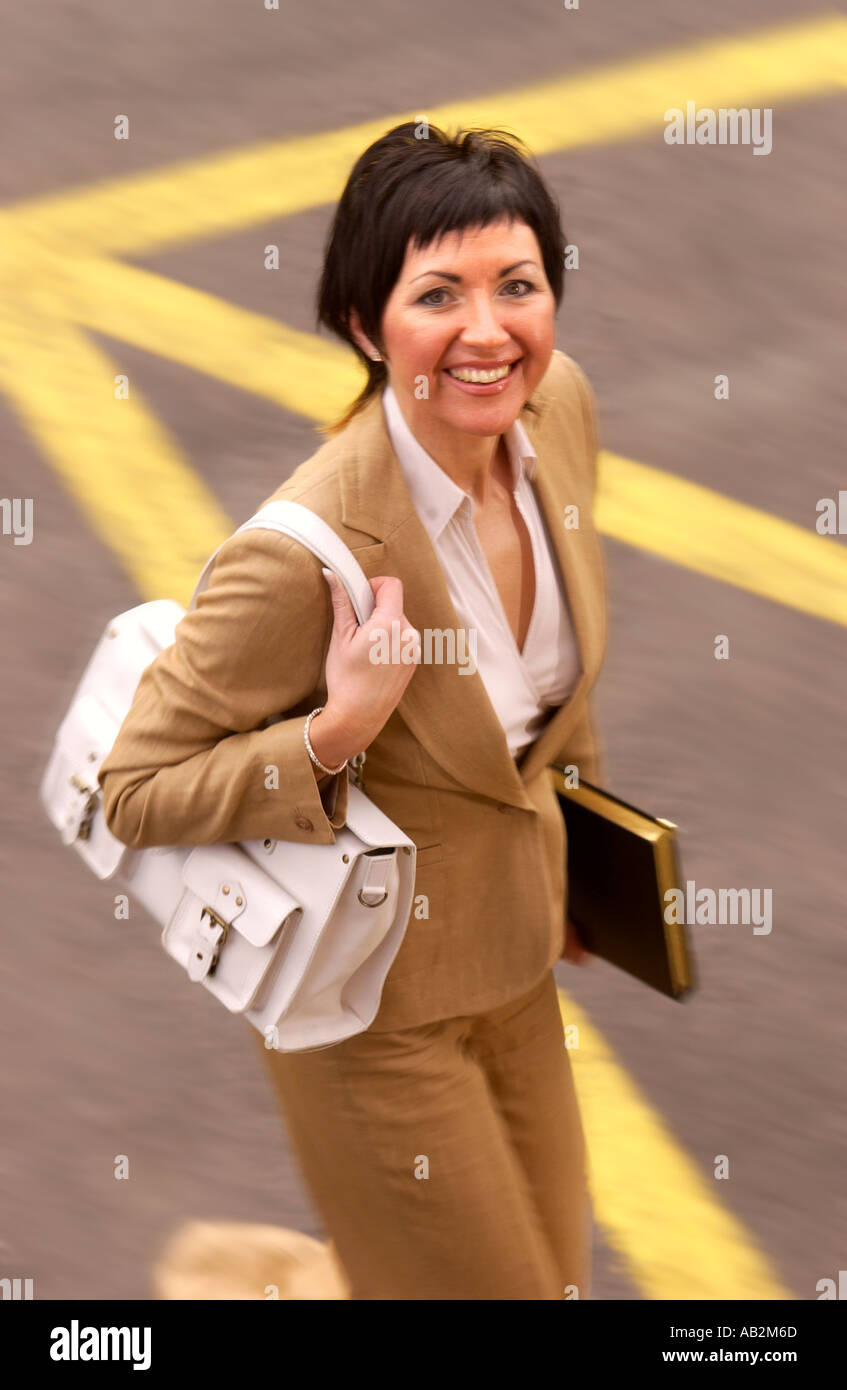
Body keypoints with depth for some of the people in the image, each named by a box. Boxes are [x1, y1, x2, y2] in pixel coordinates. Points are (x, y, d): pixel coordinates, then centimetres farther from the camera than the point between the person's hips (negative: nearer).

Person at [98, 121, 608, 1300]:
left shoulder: (558, 406, -11)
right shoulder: (306, 552, -33)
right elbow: (135, 791, -21)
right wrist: (335, 737, -35)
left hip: (513, 953, 7)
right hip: (377, 1001, -7)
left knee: (556, 1271, 24)